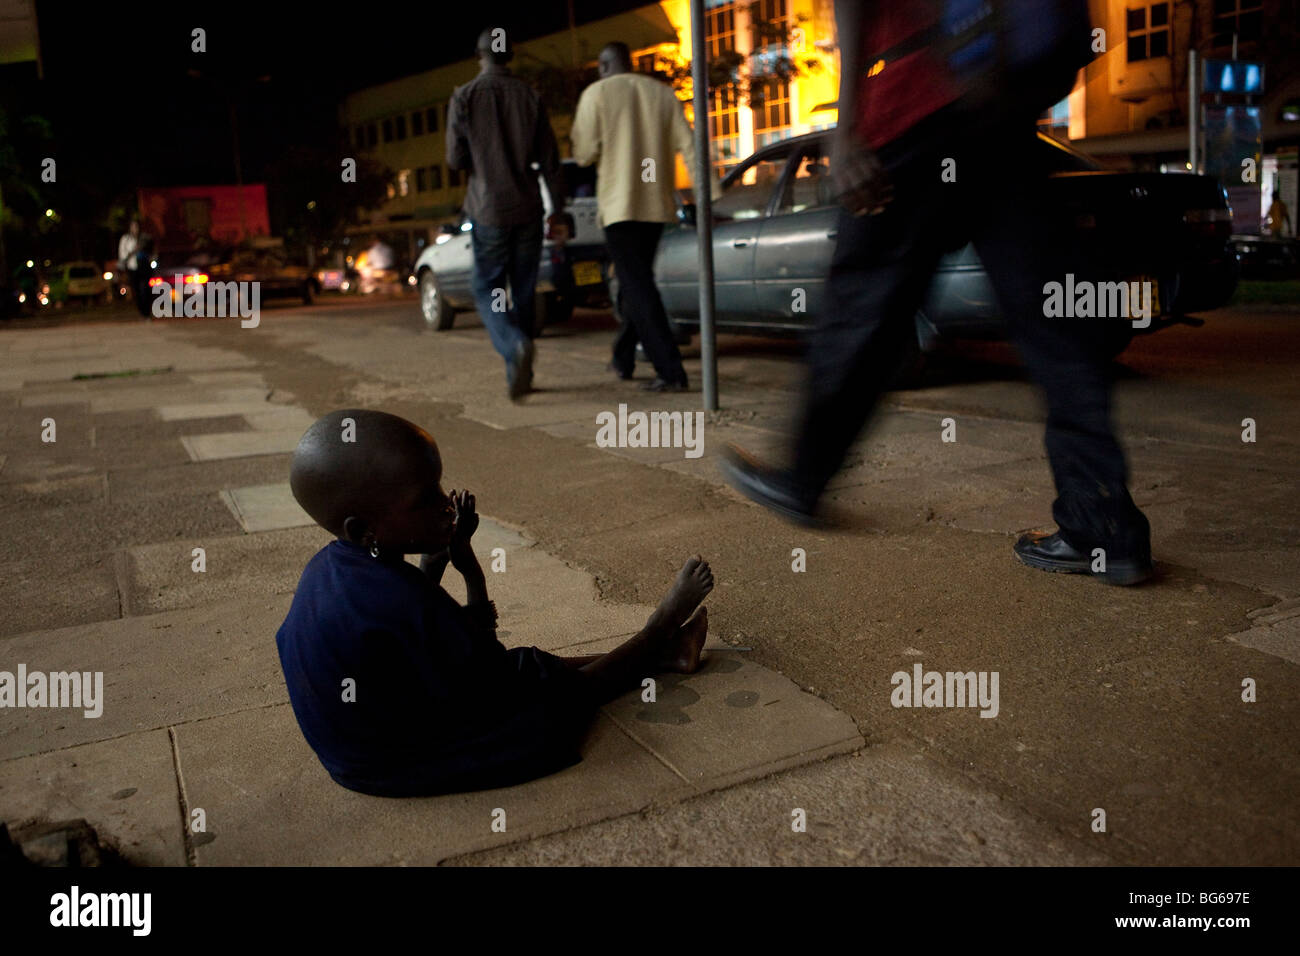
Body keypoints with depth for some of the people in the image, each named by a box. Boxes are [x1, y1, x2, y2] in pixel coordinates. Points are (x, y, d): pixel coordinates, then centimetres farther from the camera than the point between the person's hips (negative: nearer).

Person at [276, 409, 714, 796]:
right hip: (407, 765, -8)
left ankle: (659, 655, 27)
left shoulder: (329, 566, -6)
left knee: (531, 667, 16)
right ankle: (661, 630, 24)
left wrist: (435, 558, -2)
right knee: (569, 690, 3)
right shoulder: (404, 603, -36)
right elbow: (490, 686, -21)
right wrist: (473, 577, -16)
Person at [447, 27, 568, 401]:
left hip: (488, 210, -2)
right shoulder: (530, 96, 2)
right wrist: (558, 210, 7)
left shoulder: (464, 97, -4)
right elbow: (549, 160, 0)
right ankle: (519, 372, 14)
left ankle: (516, 345, -23)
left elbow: (455, 159, -2)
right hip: (527, 209, 2)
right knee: (523, 291, 11)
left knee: (488, 291, 5)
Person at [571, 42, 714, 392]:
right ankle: (623, 359, 30)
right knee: (637, 281, 19)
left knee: (638, 288, -8)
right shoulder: (663, 92, 11)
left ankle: (671, 372, -17)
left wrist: (576, 133, 15)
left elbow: (585, 153, -6)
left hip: (619, 205, -5)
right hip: (657, 203, 6)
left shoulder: (596, 94, -1)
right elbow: (687, 145, 3)